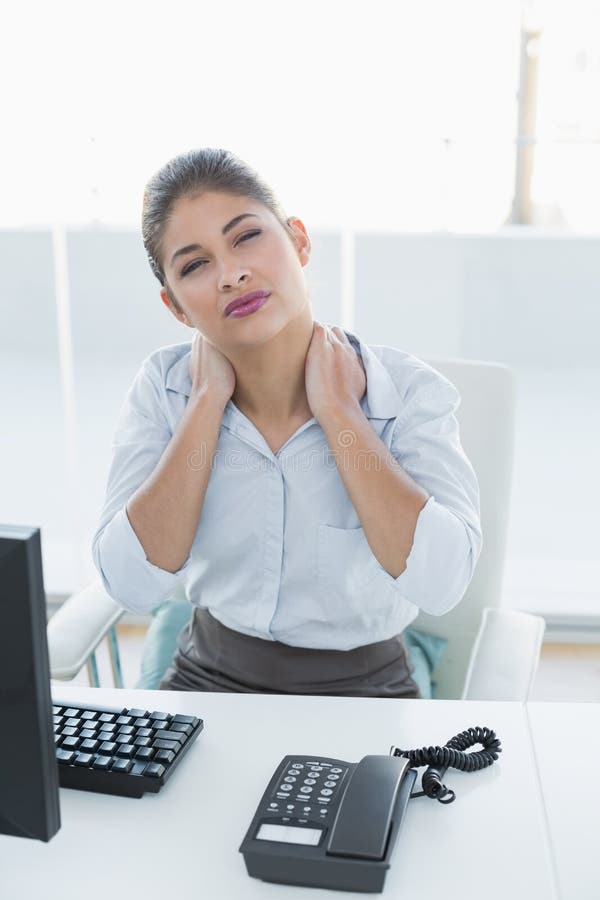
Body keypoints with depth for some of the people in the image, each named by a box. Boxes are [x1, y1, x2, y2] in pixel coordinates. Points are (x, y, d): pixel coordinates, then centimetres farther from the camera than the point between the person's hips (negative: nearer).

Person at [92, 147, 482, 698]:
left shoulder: (411, 391, -12)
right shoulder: (164, 388, -6)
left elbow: (440, 584, -25)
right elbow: (133, 586, -16)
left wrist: (336, 409, -20)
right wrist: (209, 400, -17)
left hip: (363, 691, -2)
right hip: (209, 680, 2)